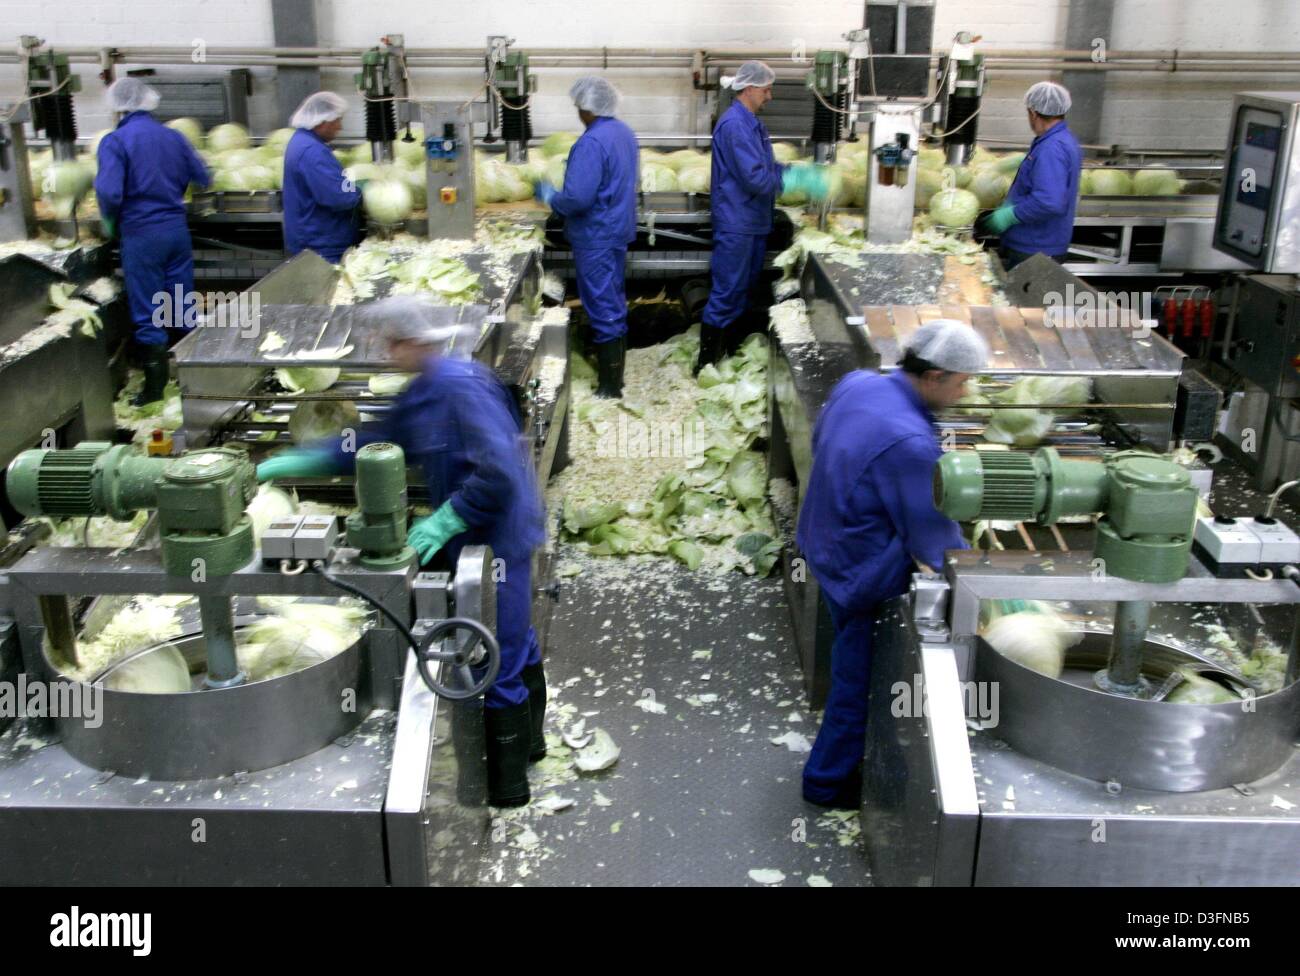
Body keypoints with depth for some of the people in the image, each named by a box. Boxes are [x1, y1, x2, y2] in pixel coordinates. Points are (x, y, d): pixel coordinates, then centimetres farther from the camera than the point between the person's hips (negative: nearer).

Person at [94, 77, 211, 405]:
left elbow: (110, 193, -19)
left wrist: (110, 223, 0)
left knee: (147, 314, 3)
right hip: (177, 228, 4)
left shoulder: (115, 141, -10)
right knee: (182, 304, 13)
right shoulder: (173, 137, 4)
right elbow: (202, 179, 10)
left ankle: (155, 386, 8)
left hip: (141, 233, -4)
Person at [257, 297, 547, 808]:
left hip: (496, 542, -10)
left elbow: (497, 472, -30)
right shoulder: (421, 395, 8)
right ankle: (528, 740, 43)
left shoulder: (461, 386, -23)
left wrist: (441, 522, -22)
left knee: (496, 661, 2)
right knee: (515, 645, 24)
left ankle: (507, 783, 17)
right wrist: (285, 464, 15)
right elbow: (373, 445, 16)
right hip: (490, 540, 10)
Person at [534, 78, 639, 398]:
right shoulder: (623, 132, 7)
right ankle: (614, 373, 31)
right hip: (619, 230, 9)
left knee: (603, 309, -4)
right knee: (615, 303, 18)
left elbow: (577, 198, -28)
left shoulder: (591, 143, -22)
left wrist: (549, 196, -10)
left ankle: (609, 387, 2)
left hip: (596, 237, -9)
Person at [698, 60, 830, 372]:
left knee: (744, 290, 16)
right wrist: (801, 182, -18)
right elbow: (756, 178, -25)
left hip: (754, 222, 10)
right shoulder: (734, 125, -19)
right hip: (736, 224, -10)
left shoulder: (752, 123, 13)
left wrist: (802, 171, 5)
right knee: (726, 293, -5)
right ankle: (706, 363, 2)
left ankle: (727, 350, 27)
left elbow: (768, 167, 20)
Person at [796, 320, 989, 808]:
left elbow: (820, 441, 13)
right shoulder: (909, 444, -33)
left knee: (854, 672, 28)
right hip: (864, 579, -10)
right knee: (859, 684, 11)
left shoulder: (856, 383, -7)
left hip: (825, 546, 10)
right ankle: (827, 781, 30)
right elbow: (935, 540, -23)